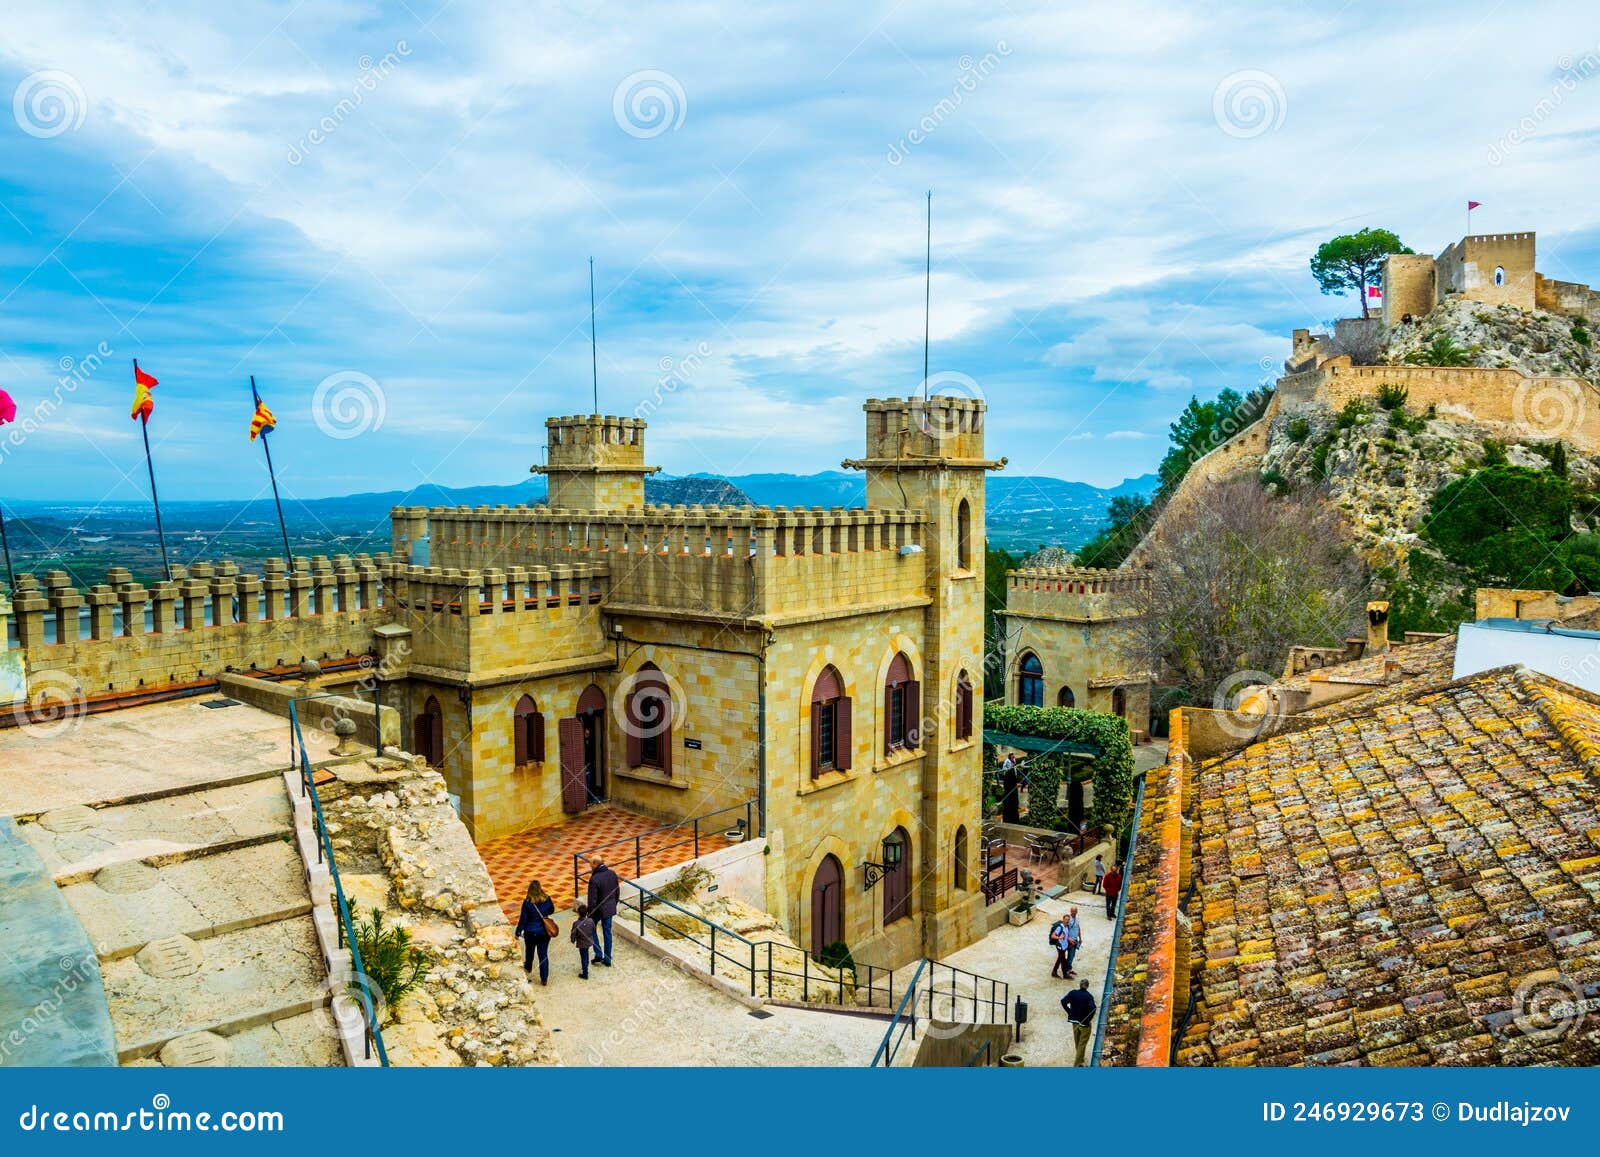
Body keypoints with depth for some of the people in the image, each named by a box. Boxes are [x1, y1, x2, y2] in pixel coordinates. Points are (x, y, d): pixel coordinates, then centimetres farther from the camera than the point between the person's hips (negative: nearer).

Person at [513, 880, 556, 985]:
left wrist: (518, 932, -1)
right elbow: (551, 911, 9)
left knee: (529, 952, 22)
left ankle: (528, 971, 44)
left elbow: (523, 919, -12)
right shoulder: (547, 900, -10)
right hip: (545, 932, 2)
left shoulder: (527, 902, -18)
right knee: (543, 954, 10)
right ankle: (544, 978, 13)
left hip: (531, 933, -1)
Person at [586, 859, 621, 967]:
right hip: (610, 908, 6)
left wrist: (590, 915, -11)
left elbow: (592, 900, -21)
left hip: (598, 909, -6)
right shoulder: (612, 873, -5)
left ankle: (598, 955, 17)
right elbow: (617, 892, 6)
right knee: (607, 932, 16)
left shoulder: (594, 879, -26)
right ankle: (607, 959, 22)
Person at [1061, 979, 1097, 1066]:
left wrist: (1069, 1012, 2)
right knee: (1082, 1044, 8)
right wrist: (1089, 1019, -18)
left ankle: (1080, 1058, 43)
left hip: (1074, 1021, 4)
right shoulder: (1088, 996, -18)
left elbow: (1063, 1001, -7)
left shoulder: (1073, 993, -7)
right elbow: (1092, 1008, -32)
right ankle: (1077, 1063, 9)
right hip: (1085, 1023, -4)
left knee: (1077, 1041, 24)